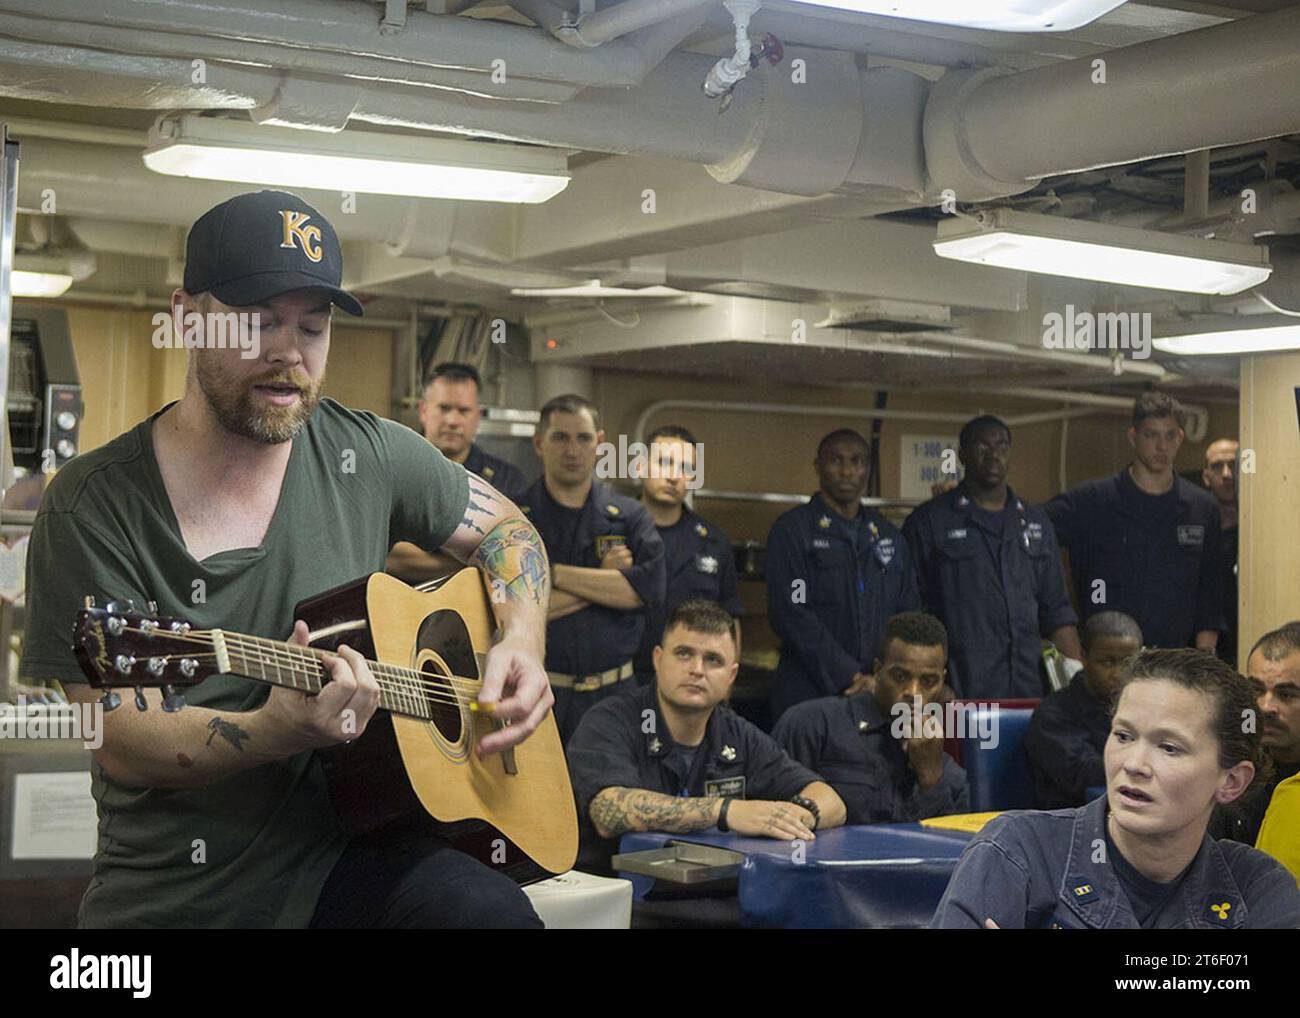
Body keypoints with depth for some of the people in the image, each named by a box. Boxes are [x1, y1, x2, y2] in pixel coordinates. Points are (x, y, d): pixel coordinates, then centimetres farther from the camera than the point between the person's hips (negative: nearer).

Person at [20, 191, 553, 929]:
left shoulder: (367, 456, 4)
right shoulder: (93, 504, -6)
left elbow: (505, 528, 21)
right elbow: (120, 743, -11)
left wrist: (521, 644, 2)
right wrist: (279, 732, -29)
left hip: (343, 859, 2)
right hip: (168, 893, -2)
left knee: (495, 912, -27)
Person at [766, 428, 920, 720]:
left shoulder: (889, 535, 16)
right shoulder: (792, 529, 0)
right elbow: (791, 614, -10)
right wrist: (850, 678, -14)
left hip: (883, 697, 4)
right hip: (810, 694, -4)